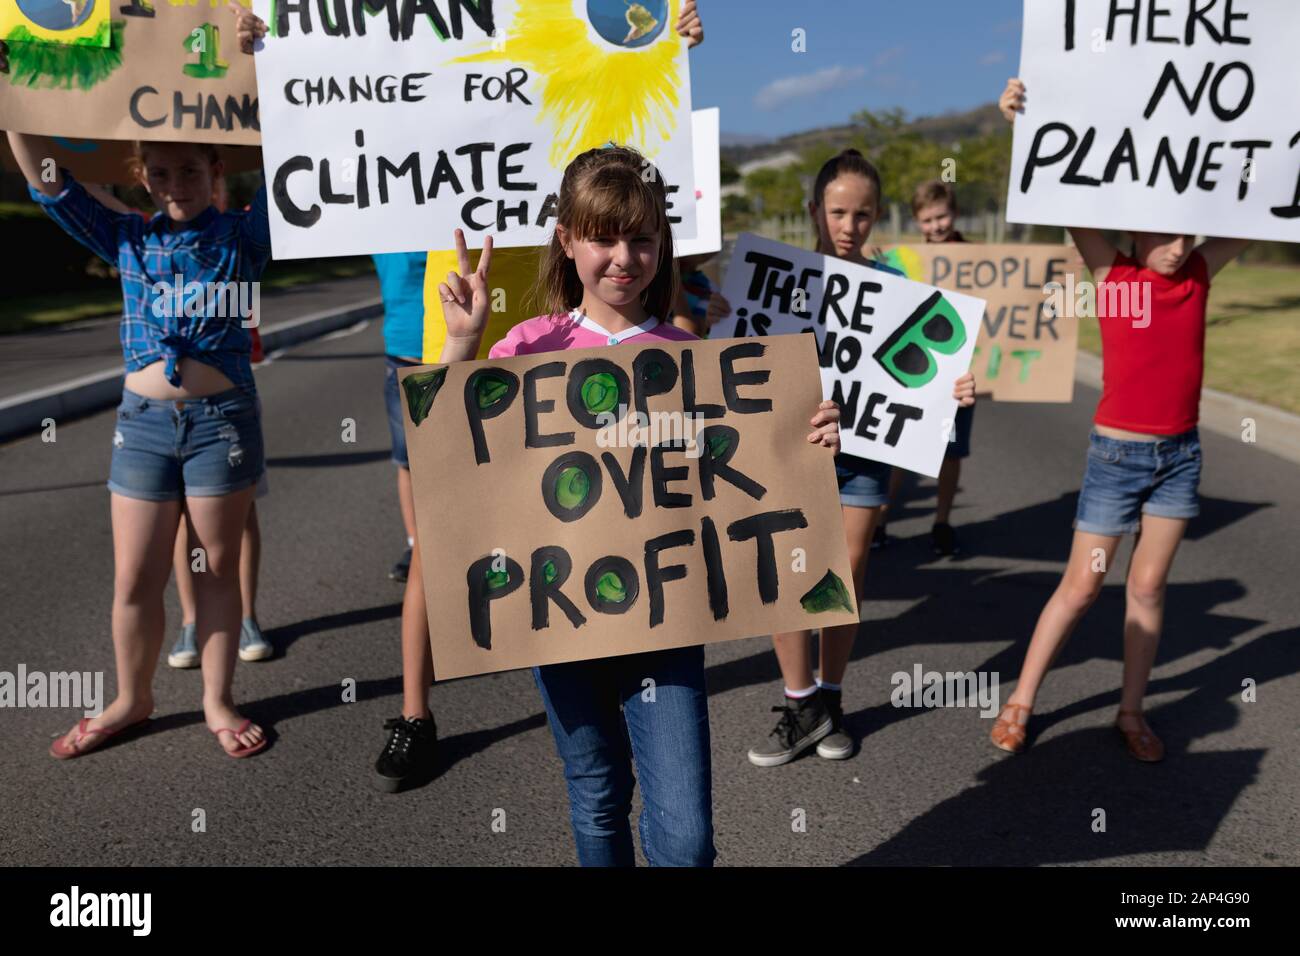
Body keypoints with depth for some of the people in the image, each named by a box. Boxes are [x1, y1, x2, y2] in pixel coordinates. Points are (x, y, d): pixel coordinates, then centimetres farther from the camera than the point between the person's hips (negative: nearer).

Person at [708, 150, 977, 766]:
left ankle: (830, 702, 28)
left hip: (864, 449, 1)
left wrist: (952, 391, -20)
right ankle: (802, 705, 13)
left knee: (846, 580, 10)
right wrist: (720, 321, -22)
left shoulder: (892, 285, 0)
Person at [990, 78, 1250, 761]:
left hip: (1181, 453, 4)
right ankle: (1020, 703, 16)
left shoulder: (1200, 274, 2)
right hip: (1116, 453, -4)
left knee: (1148, 587, 10)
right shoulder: (1110, 272, -8)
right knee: (1082, 585, 3)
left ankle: (1131, 712, 23)